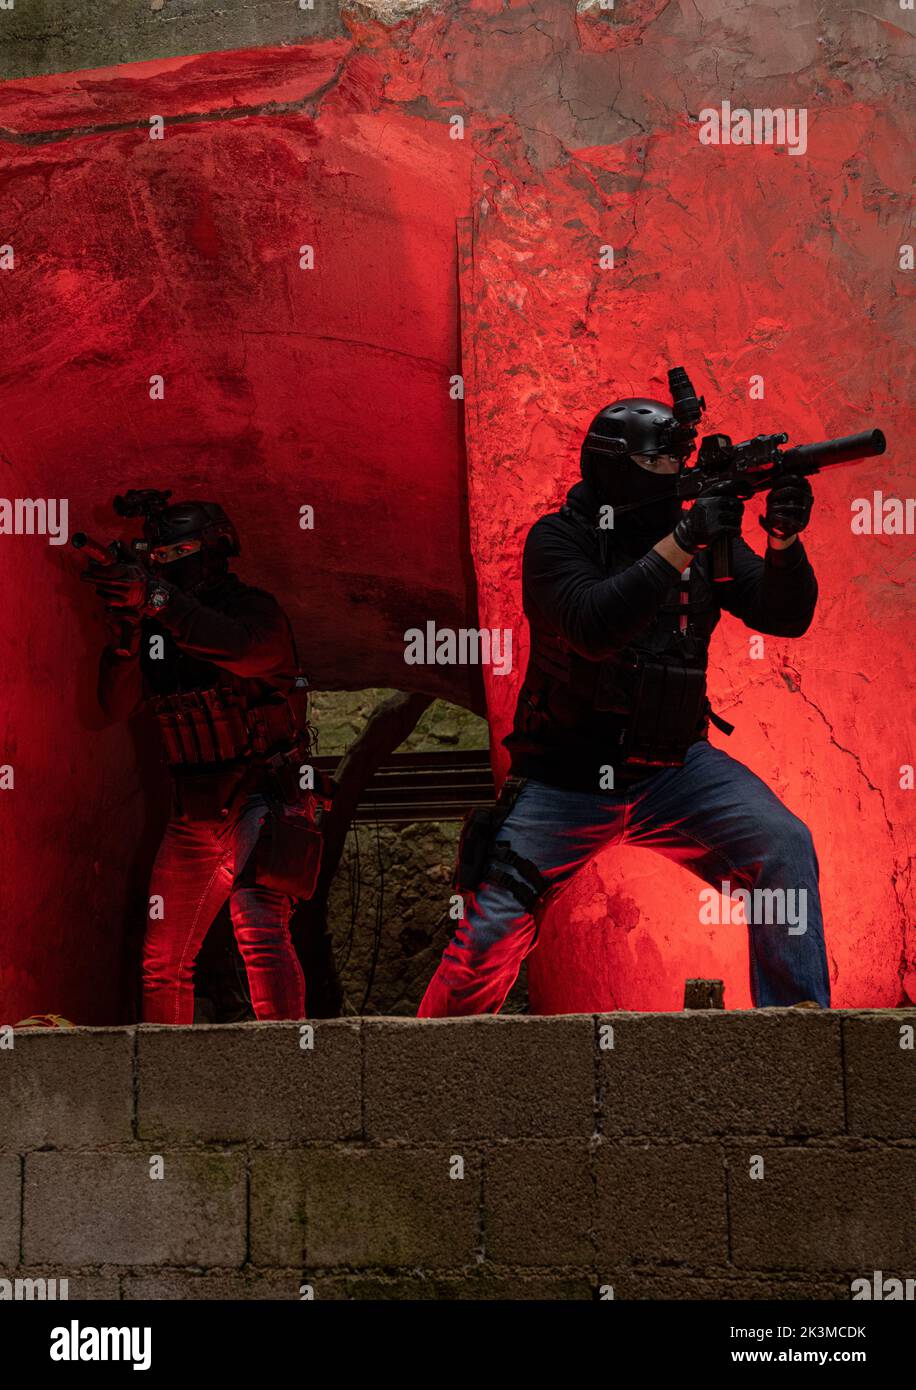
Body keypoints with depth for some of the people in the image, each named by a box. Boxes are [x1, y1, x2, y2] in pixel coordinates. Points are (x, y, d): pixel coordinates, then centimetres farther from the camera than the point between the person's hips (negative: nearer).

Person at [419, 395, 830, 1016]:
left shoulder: (704, 530, 4)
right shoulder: (558, 538, -8)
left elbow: (785, 616, -1)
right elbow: (593, 626, -27)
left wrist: (785, 540, -22)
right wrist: (682, 543, -32)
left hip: (673, 767, 3)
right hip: (566, 776, -3)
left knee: (784, 849, -21)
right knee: (489, 931, -4)